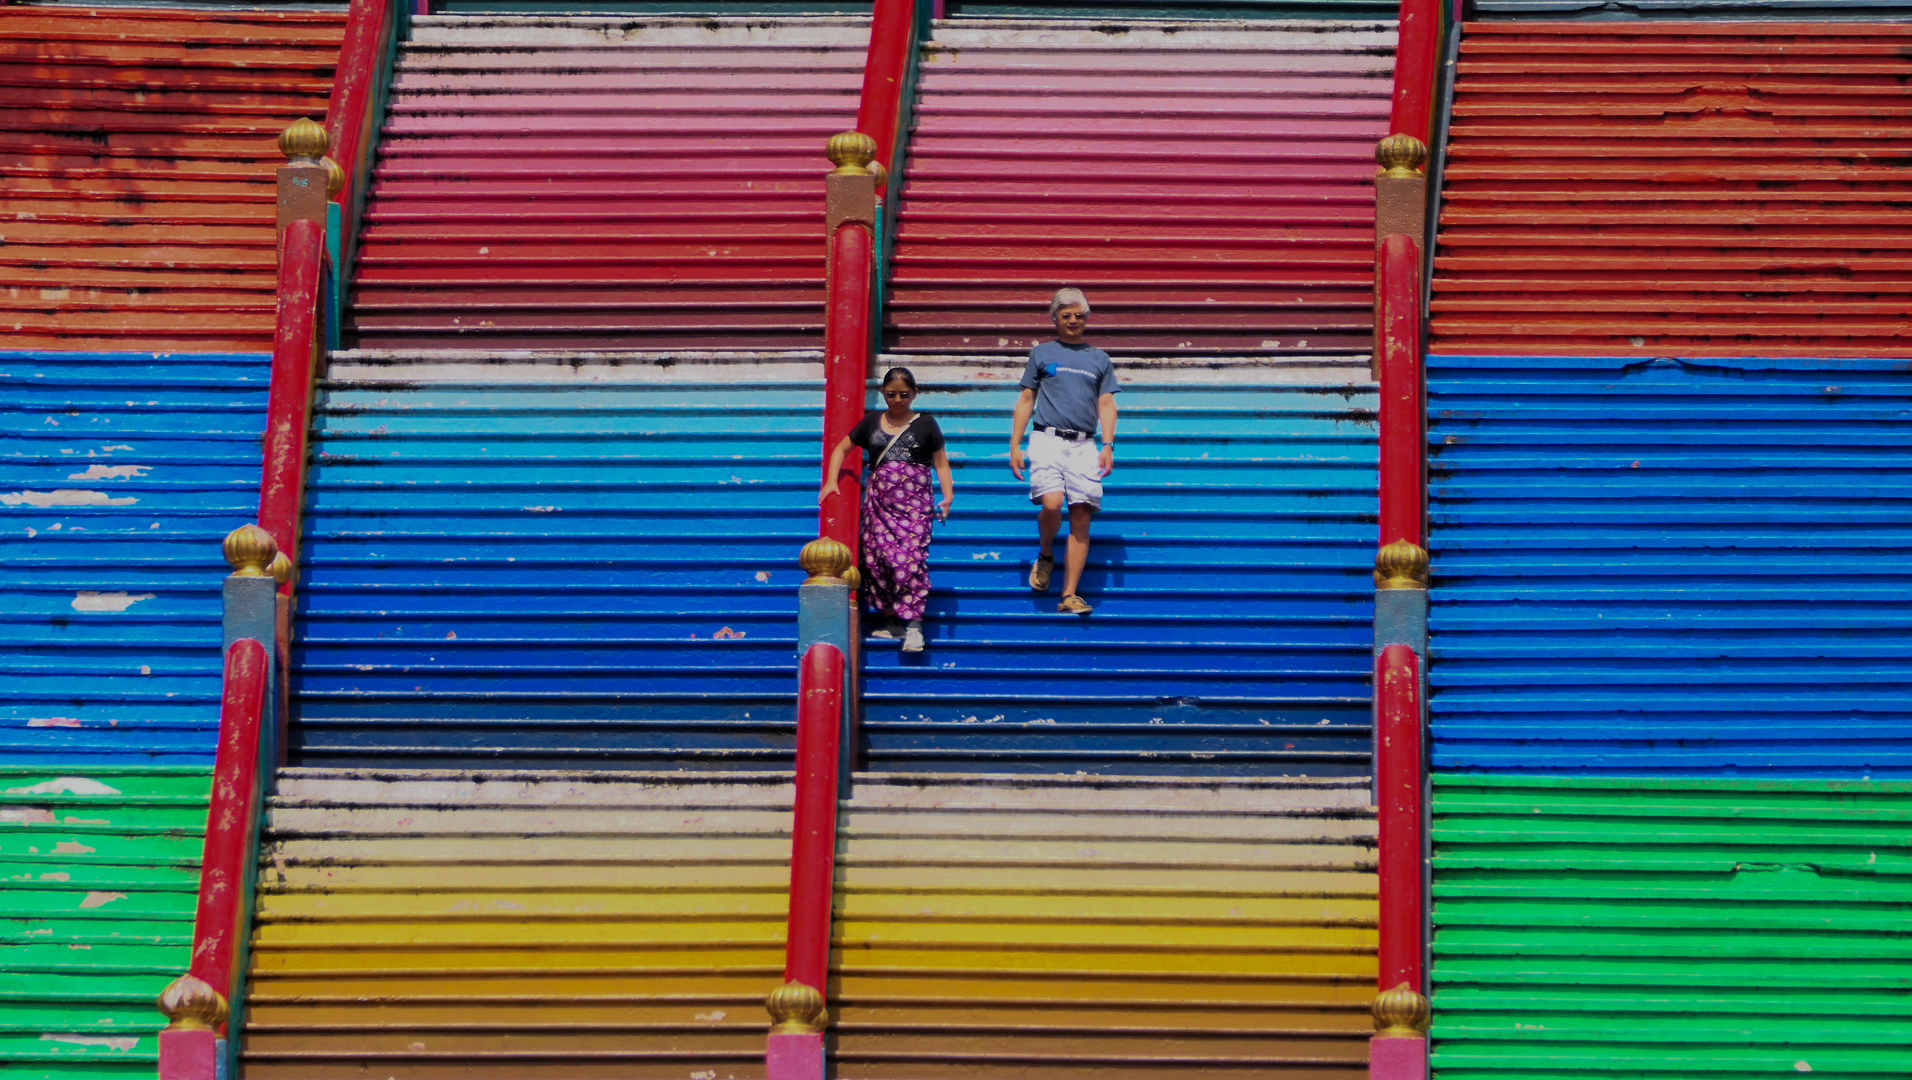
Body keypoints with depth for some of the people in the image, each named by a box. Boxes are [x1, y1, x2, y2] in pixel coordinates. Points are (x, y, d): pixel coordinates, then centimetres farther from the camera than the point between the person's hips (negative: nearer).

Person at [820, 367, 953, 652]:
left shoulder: (925, 424, 7)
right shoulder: (872, 422, 13)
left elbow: (941, 463, 7)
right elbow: (841, 449, 20)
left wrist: (947, 496, -6)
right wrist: (831, 481, 6)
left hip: (913, 501, -3)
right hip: (878, 501, 3)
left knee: (911, 556, -16)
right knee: (877, 556, -3)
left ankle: (914, 624, -17)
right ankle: (890, 620, 7)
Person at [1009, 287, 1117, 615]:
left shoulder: (1099, 359, 17)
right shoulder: (1042, 353, 13)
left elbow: (1106, 404, 14)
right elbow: (1026, 400, 13)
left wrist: (1107, 446, 0)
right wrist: (1015, 446, 6)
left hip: (1084, 445, 2)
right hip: (1048, 438, -2)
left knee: (1081, 516, -6)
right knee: (1051, 503, -23)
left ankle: (1069, 595, -5)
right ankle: (1045, 556, 8)